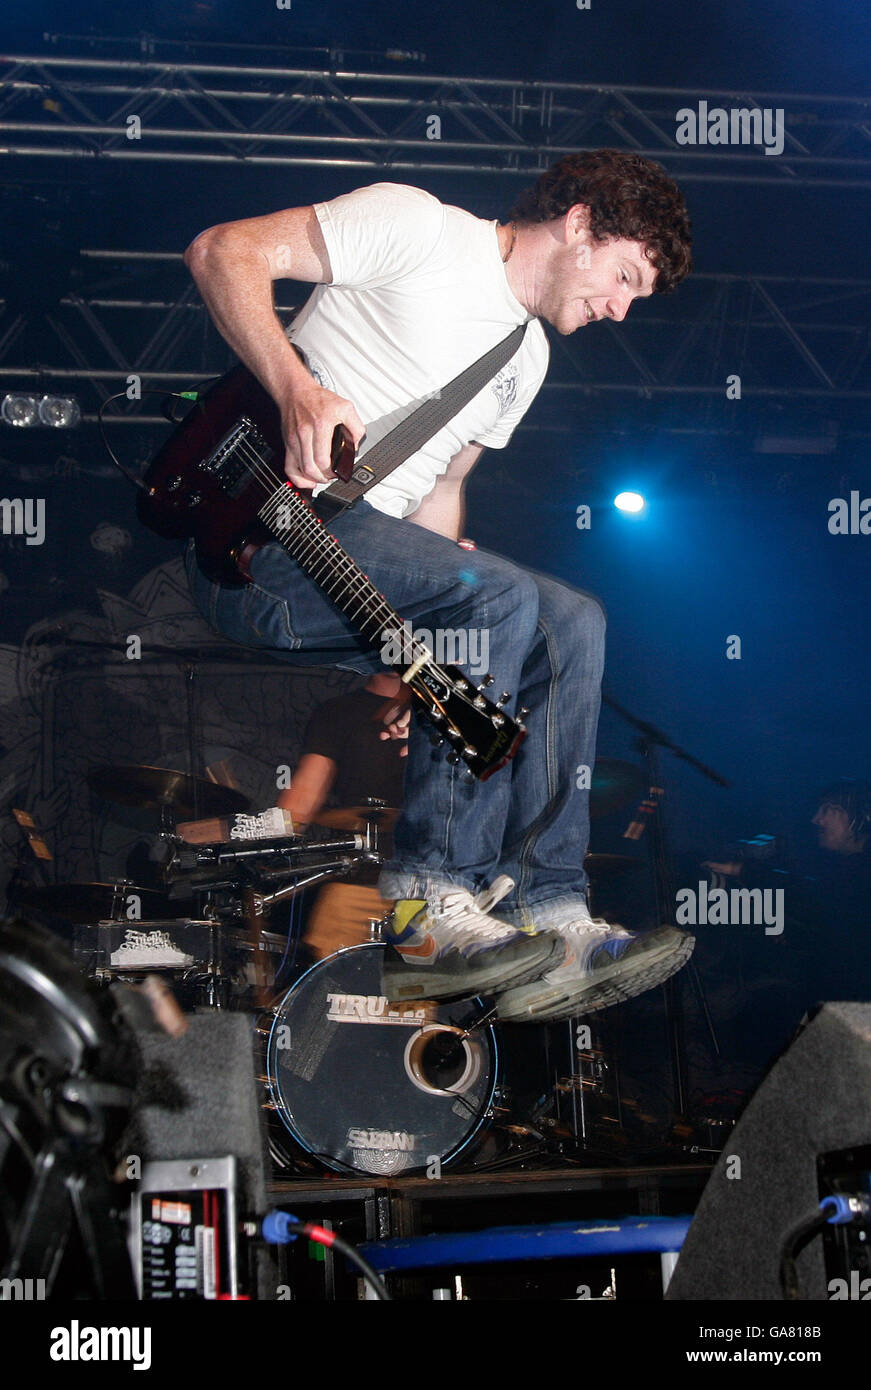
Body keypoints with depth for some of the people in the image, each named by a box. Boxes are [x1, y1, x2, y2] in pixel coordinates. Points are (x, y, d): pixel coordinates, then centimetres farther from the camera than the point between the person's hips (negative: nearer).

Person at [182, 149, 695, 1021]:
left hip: (366, 564, 8)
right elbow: (222, 251, -9)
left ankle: (547, 917, -15)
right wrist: (296, 388, -26)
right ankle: (429, 907, -24)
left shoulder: (525, 358, 22)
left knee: (571, 625, -10)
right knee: (500, 600, -27)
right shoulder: (419, 228, -3)